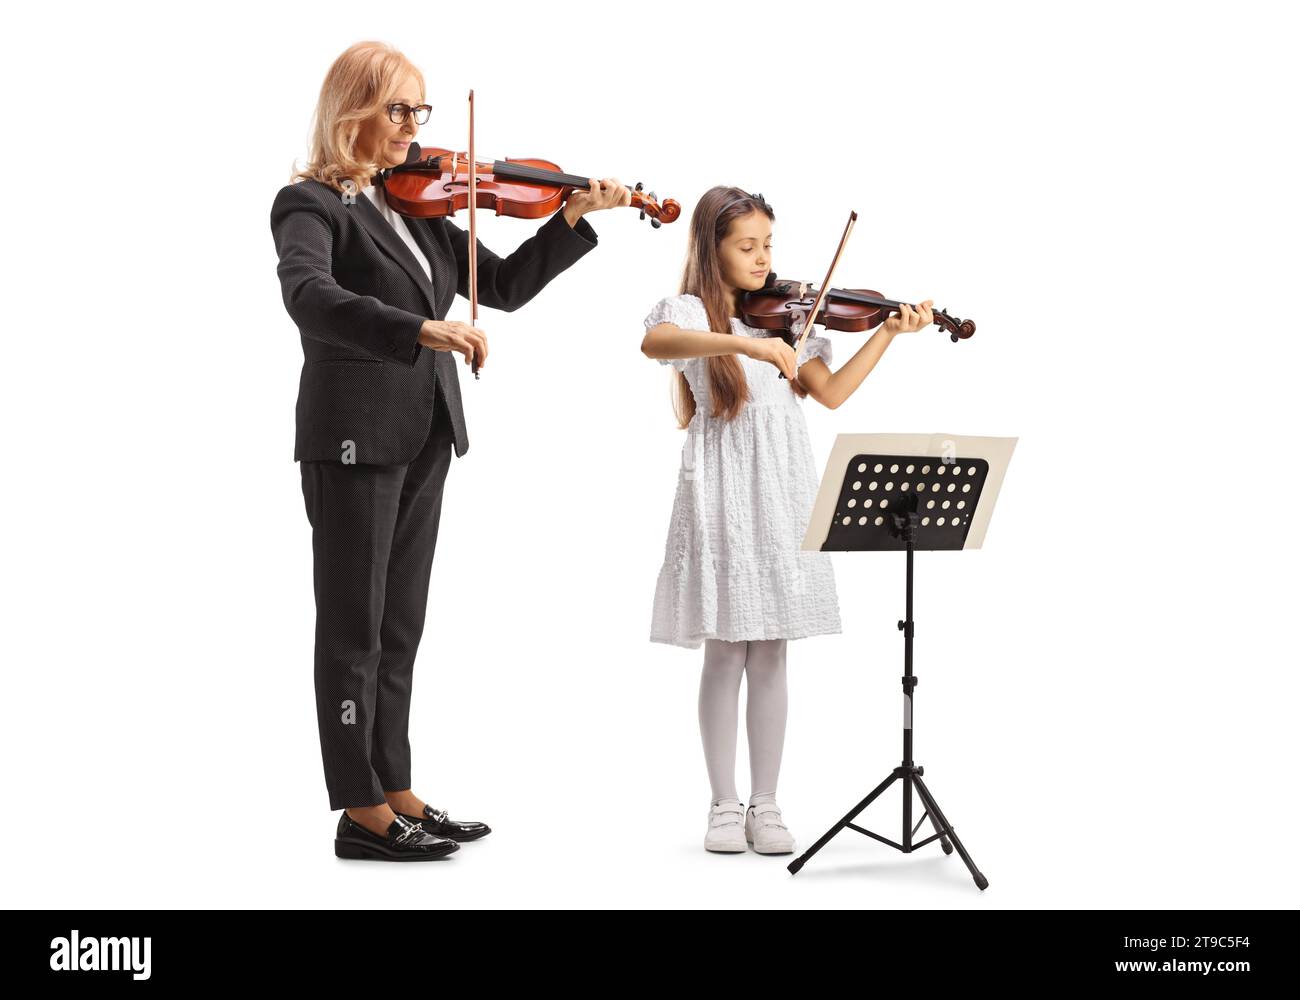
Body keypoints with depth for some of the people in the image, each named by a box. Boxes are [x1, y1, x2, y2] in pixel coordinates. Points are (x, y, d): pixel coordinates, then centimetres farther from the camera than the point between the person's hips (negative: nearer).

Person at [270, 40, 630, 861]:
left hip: (423, 440, 8)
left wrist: (575, 219, 0)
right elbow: (310, 298, -31)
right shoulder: (310, 205, -11)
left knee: (400, 628, 13)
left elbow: (504, 285, 13)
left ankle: (395, 792, 21)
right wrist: (420, 330, -43)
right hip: (353, 439, -7)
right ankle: (362, 814, 5)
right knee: (354, 626, 0)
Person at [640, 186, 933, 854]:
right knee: (725, 654, 1)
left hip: (782, 495, 4)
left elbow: (831, 393, 8)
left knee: (769, 654, 6)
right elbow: (653, 344, -27)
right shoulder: (688, 310, -3)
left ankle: (765, 806, 12)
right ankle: (724, 807, 10)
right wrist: (744, 344, -38)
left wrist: (888, 333, 0)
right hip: (721, 497, -4)